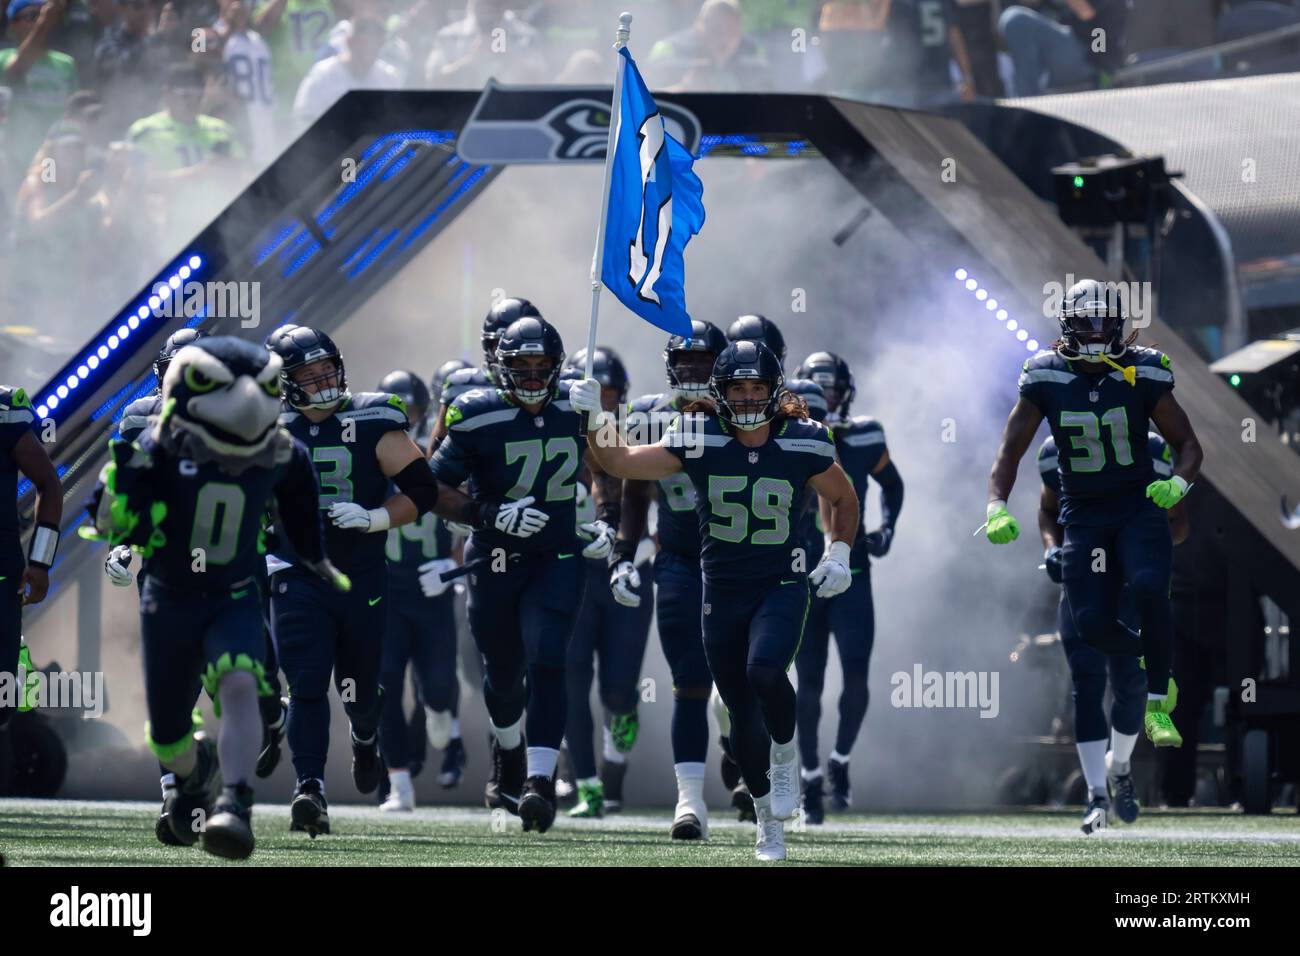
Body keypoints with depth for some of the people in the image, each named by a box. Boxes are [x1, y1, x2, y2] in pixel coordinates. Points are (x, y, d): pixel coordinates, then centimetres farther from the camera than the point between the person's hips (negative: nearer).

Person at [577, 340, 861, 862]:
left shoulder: (805, 444, -7)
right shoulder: (698, 441, -8)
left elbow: (842, 499, 11)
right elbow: (622, 462, -9)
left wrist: (838, 554, 0)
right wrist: (594, 421, -24)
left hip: (782, 584, -2)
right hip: (722, 590, 2)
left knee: (764, 672, -29)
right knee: (742, 711, 5)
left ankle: (785, 753, 2)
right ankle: (770, 820, 22)